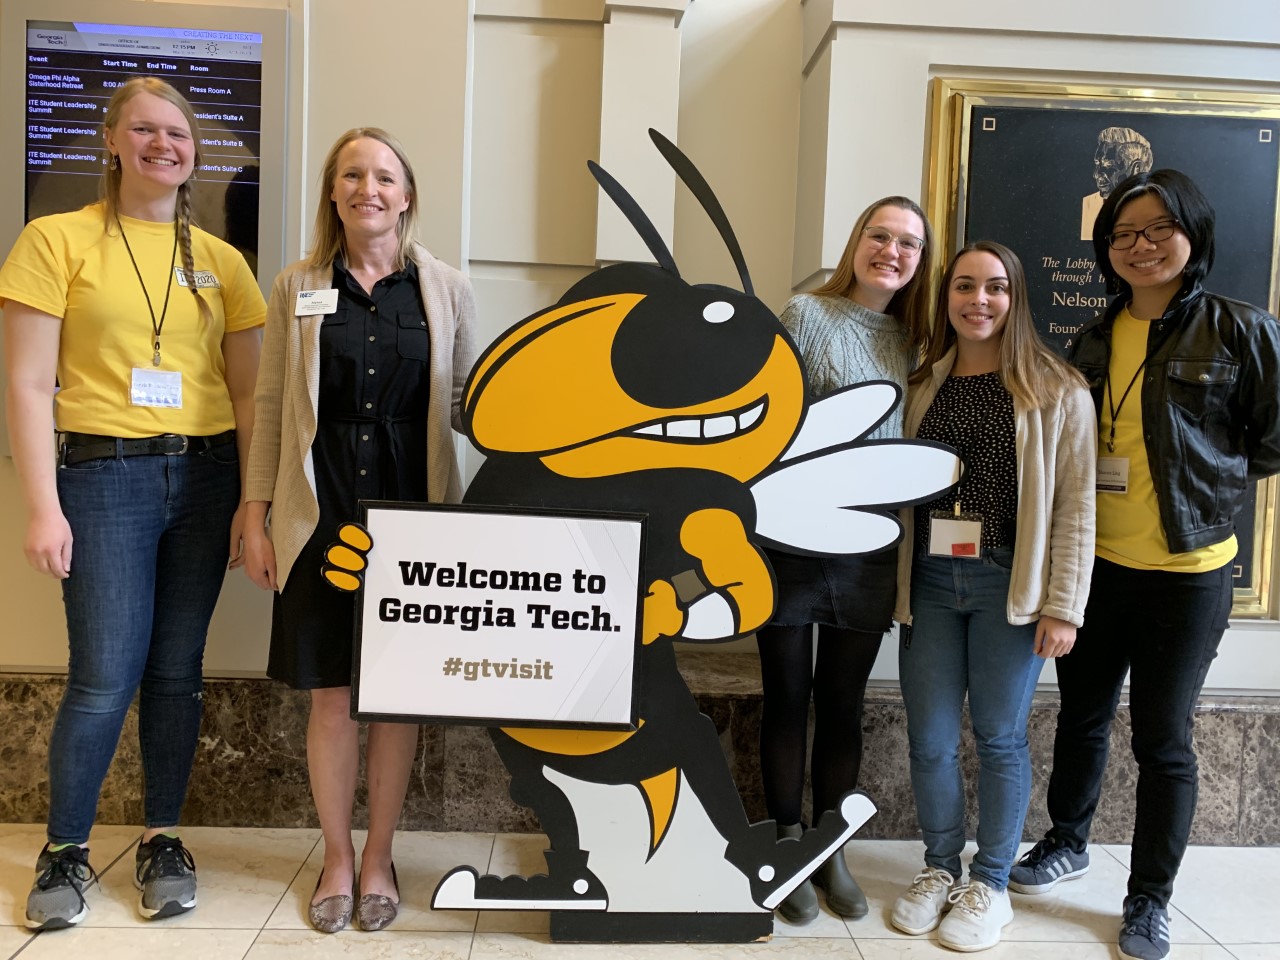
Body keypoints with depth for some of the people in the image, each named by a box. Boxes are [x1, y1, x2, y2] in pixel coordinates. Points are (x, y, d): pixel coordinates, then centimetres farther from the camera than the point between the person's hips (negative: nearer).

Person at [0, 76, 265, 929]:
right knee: (106, 678, -3)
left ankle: (164, 840, 24)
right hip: (105, 477, -3)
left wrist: (252, 500, 1)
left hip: (206, 475, 3)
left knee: (178, 670, 8)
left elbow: (248, 393, 8)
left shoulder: (221, 260, 10)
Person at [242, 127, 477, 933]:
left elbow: (471, 404, 6)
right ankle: (337, 858, 27)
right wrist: (257, 517, 3)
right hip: (323, 515, 1)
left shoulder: (447, 289, 4)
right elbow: (271, 409, 6)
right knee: (331, 695, 7)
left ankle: (379, 857, 27)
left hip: (413, 512, 0)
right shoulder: (297, 288, 7)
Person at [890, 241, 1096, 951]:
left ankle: (990, 883, 26)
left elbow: (1075, 505, -4)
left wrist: (1063, 606, -9)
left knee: (999, 736, 7)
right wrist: (893, 584, 3)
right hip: (928, 581, 3)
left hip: (1008, 586, -3)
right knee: (929, 739, 8)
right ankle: (939, 869, 29)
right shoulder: (923, 386, 10)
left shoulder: (1056, 391, -1)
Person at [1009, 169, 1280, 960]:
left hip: (1189, 571, -4)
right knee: (1082, 712, 17)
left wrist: (1215, 487, -3)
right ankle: (1068, 843, 39)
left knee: (1163, 736, 6)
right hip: (1094, 563, 4)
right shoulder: (1096, 340, 7)